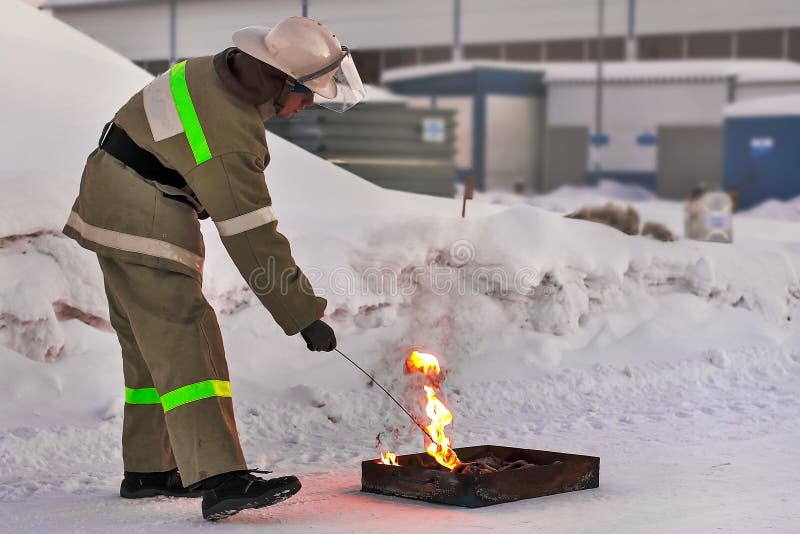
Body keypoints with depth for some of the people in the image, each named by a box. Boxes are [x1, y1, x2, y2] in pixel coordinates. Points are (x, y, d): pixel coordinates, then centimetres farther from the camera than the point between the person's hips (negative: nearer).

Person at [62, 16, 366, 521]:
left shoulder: (217, 71, 1)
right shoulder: (230, 136, -28)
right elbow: (254, 241, -27)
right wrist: (306, 317, -23)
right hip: (144, 225, -10)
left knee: (152, 346, 15)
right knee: (185, 345, -19)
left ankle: (147, 469, 23)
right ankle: (221, 479, -28)